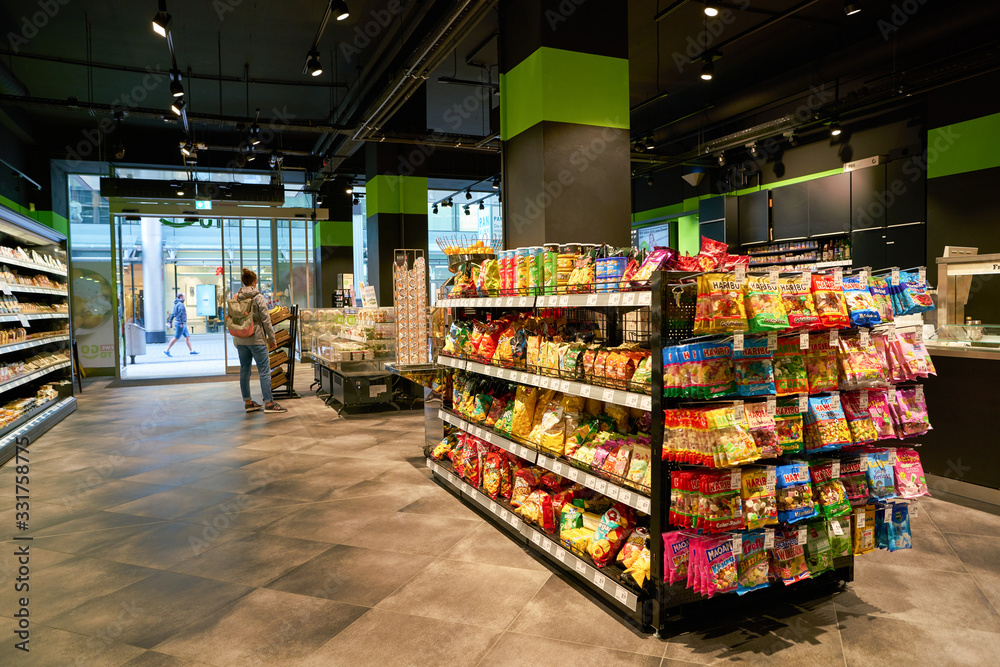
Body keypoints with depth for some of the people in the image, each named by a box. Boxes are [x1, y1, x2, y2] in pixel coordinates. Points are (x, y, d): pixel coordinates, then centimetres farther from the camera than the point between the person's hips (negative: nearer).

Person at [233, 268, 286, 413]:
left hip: (240, 340, 6)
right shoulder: (258, 297, -9)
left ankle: (248, 402, 17)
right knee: (264, 370, -3)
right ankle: (268, 403, -3)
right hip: (256, 339, -6)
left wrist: (236, 337, 19)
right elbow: (265, 319, -10)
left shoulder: (236, 297, 6)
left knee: (244, 370, 11)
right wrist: (271, 337, -2)